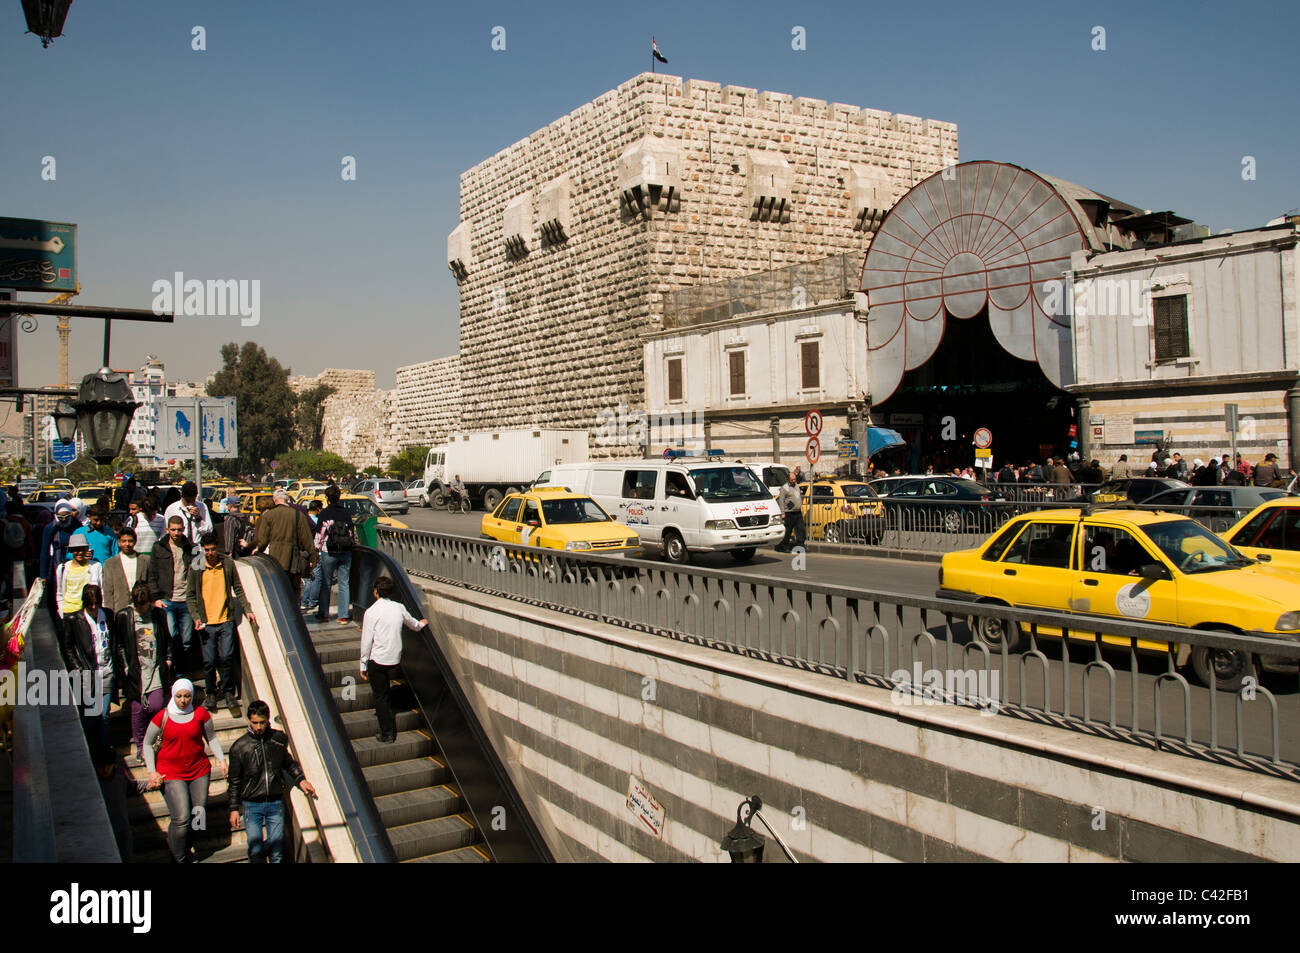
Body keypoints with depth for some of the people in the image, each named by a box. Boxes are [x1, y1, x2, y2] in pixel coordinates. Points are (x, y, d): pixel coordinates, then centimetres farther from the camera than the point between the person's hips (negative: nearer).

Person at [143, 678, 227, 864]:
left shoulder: (200, 713, -3)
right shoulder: (162, 717, -7)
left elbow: (211, 737, 12)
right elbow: (147, 743, 5)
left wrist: (221, 759, 2)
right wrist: (152, 772, -2)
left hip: (199, 770, 3)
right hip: (171, 773, -3)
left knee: (198, 813, 5)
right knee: (182, 817, -11)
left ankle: (175, 842, 34)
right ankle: (180, 858, 8)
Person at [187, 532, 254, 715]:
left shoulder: (228, 564, 2)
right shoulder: (196, 568, 0)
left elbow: (238, 589, 12)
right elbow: (190, 595, 5)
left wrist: (247, 609, 6)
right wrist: (195, 617, -7)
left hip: (226, 621, 0)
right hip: (206, 623, 0)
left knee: (227, 658, -4)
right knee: (209, 661, 2)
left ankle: (229, 693, 13)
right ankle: (211, 693, 23)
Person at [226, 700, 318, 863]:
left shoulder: (279, 739, 1)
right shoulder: (239, 747, -4)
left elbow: (288, 763, 18)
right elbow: (234, 781, 3)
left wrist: (300, 780, 6)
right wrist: (234, 808, 1)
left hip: (275, 803, 1)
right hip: (251, 805, -1)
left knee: (277, 853, 3)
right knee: (256, 852, -3)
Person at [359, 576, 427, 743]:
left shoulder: (371, 612, -13)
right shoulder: (399, 608, 1)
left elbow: (366, 641, -11)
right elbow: (412, 623, 22)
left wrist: (363, 665, -2)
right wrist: (421, 624, 46)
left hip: (377, 659, -5)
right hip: (395, 659, 5)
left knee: (380, 696, 5)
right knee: (383, 687, 30)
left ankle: (387, 734, 8)